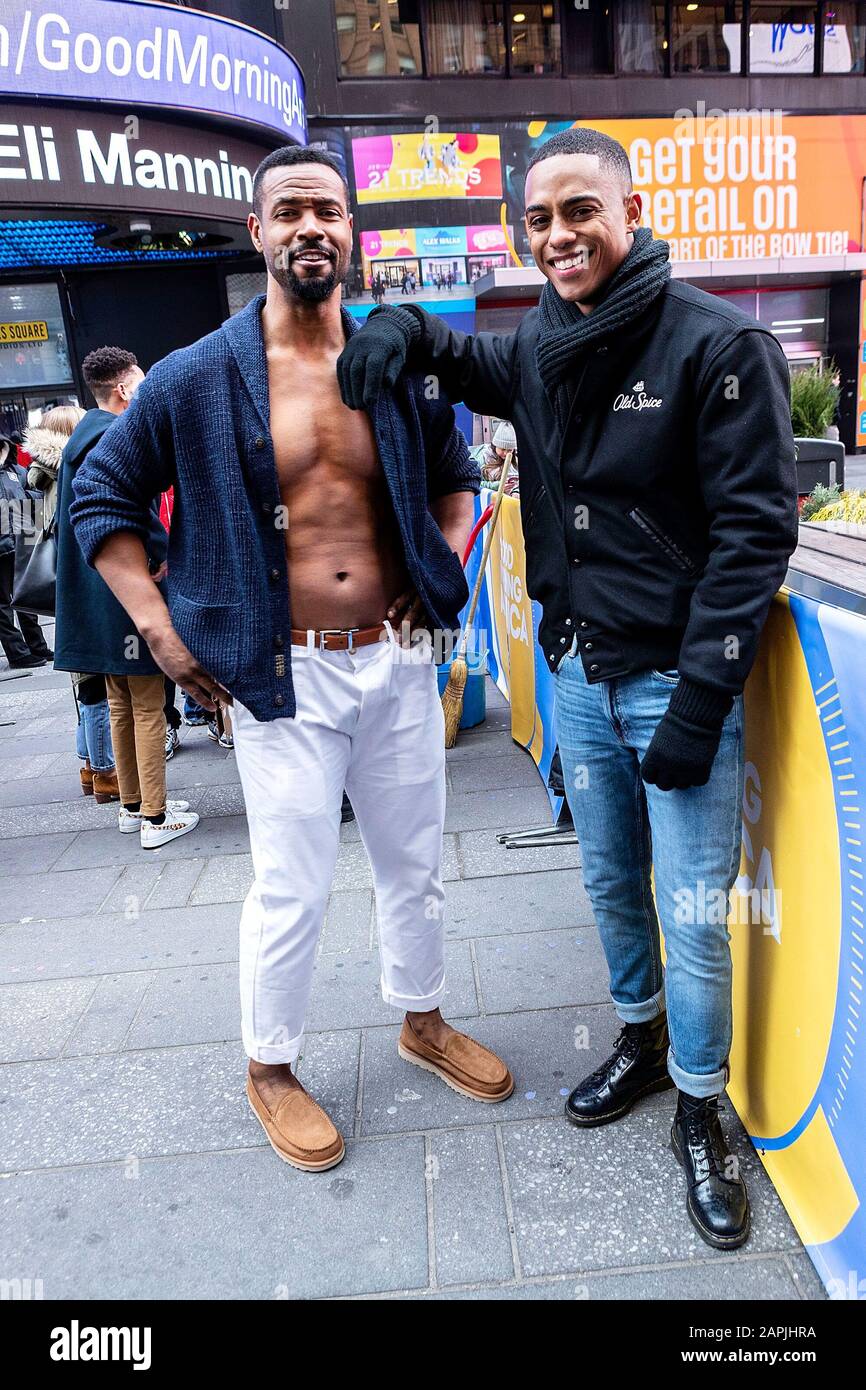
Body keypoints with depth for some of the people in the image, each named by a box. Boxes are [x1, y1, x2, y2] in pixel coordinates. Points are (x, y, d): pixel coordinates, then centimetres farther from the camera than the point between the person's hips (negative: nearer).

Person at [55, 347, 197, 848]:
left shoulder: (86, 433, 16)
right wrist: (161, 553, -21)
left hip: (98, 592, 10)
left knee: (122, 704, 16)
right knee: (149, 706, -2)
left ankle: (133, 805, 27)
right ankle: (155, 818, 6)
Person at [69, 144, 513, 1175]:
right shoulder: (198, 377, -5)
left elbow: (454, 479, 20)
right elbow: (99, 496, 3)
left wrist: (443, 575, 6)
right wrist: (161, 629, -6)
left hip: (399, 662, 4)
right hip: (285, 676, -3)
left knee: (415, 863, 17)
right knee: (291, 891, 5)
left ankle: (421, 1021, 42)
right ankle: (269, 1069, 31)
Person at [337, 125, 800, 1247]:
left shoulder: (718, 344, -12)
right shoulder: (537, 351, 6)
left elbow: (755, 530, -15)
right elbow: (452, 353, 27)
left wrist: (699, 703, -19)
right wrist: (396, 327, 1)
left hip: (678, 682, -5)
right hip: (578, 674, 6)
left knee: (692, 917, 2)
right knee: (611, 884, 19)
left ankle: (699, 1112, 26)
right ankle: (641, 1042, 43)